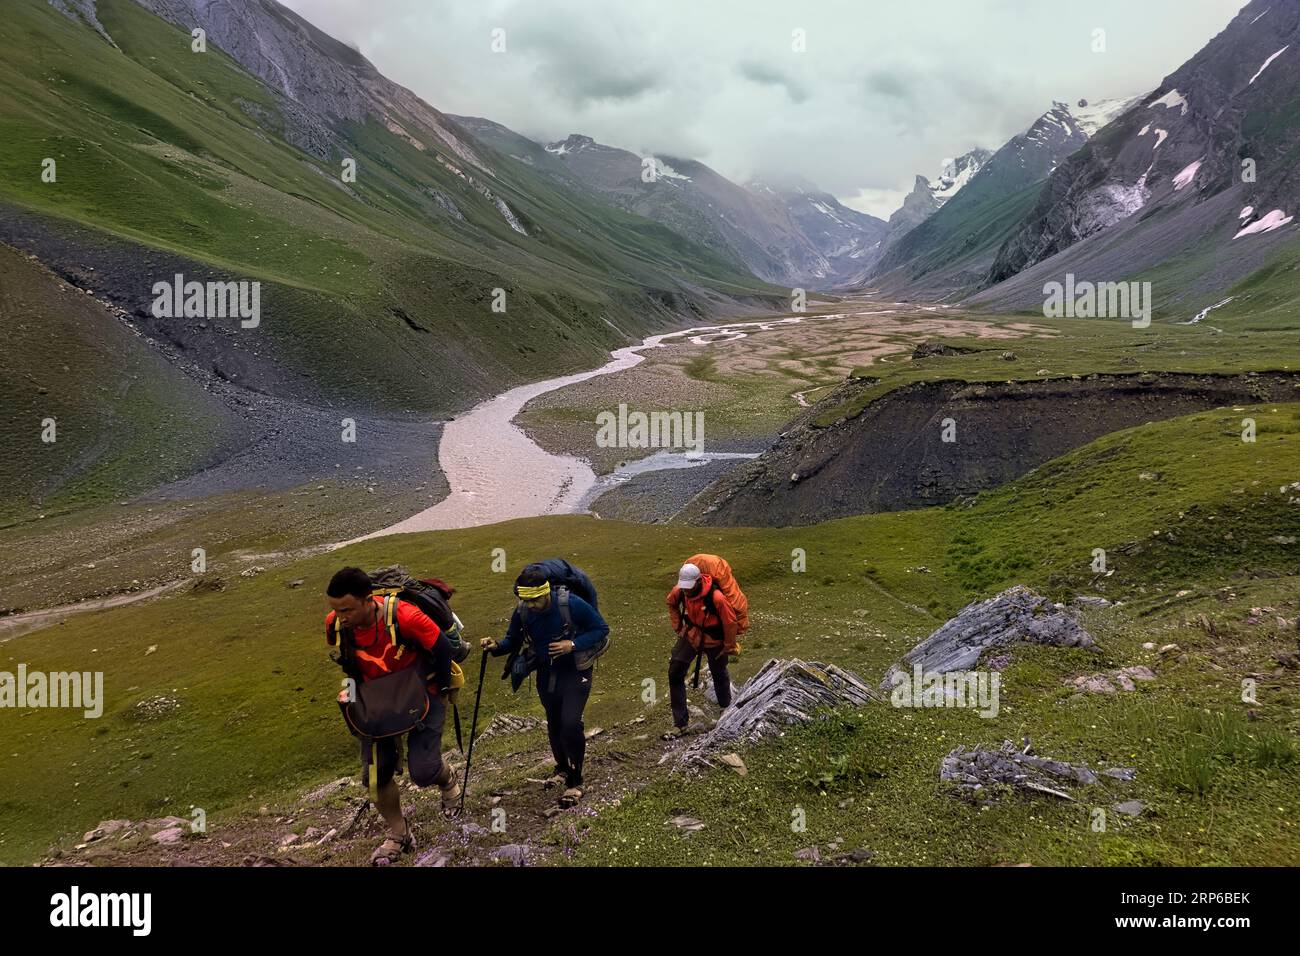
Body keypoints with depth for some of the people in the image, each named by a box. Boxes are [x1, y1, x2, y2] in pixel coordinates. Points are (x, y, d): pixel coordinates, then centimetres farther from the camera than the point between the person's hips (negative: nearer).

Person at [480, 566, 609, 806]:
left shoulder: (572, 604, -24)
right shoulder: (521, 612, -12)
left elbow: (601, 628, -13)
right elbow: (512, 641, 3)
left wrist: (573, 644, -26)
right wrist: (496, 647, -19)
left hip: (575, 671, -4)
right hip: (546, 674, 4)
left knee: (570, 723, -19)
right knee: (554, 724, 16)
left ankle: (574, 781, -2)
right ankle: (562, 768, 44)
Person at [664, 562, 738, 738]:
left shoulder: (717, 598, -35)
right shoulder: (680, 591, -19)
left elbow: (730, 623, -21)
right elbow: (671, 603, 8)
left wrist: (729, 647, -9)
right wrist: (678, 627, 5)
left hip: (714, 642, -4)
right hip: (691, 636, 4)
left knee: (719, 675, 16)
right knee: (675, 674, -5)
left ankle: (726, 709, 47)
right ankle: (680, 723, 3)